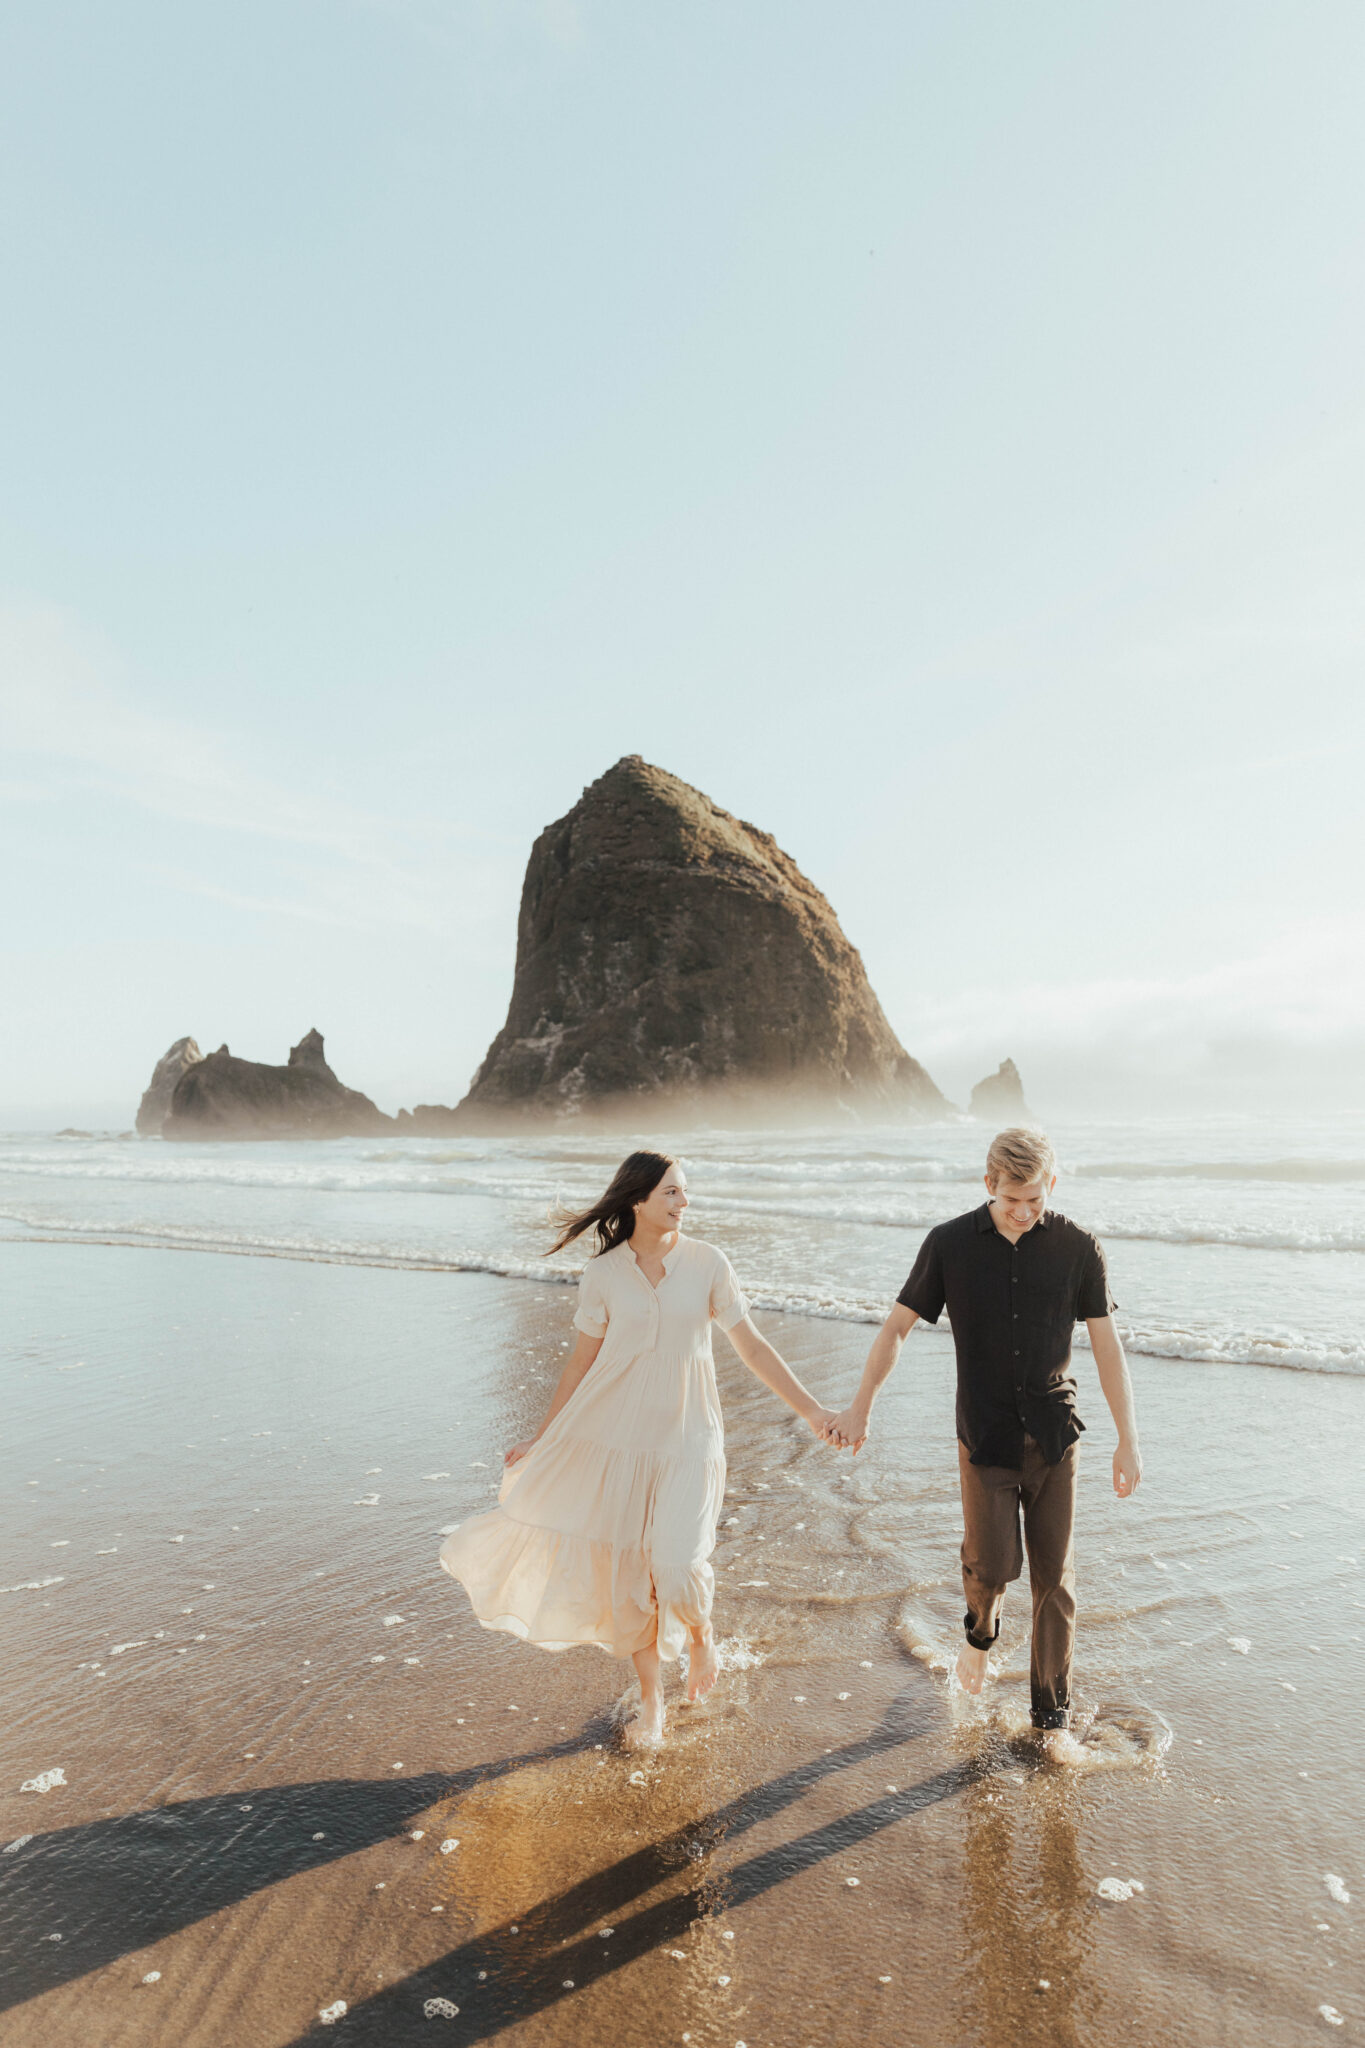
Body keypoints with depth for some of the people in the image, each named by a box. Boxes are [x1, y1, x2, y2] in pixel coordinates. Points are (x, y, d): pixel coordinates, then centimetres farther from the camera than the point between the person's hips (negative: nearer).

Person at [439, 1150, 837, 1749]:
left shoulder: (707, 1263, -5)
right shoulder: (602, 1274, -4)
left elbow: (752, 1346, -1)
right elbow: (582, 1360, 5)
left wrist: (810, 1408, -6)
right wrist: (542, 1437, 10)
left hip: (685, 1437, -1)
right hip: (614, 1436, 1)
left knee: (676, 1566, -13)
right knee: (626, 1570, 8)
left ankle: (701, 1632, 24)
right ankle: (650, 1698, 32)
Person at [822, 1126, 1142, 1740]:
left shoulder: (1077, 1248, -6)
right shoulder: (950, 1244, -8)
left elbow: (1107, 1348, -1)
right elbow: (895, 1326, 0)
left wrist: (1128, 1441, -3)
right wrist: (861, 1405, -2)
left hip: (1054, 1435, 1)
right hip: (985, 1436, -1)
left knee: (1053, 1573, 6)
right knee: (994, 1564, -3)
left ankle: (1051, 1713, 23)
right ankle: (980, 1627, 33)